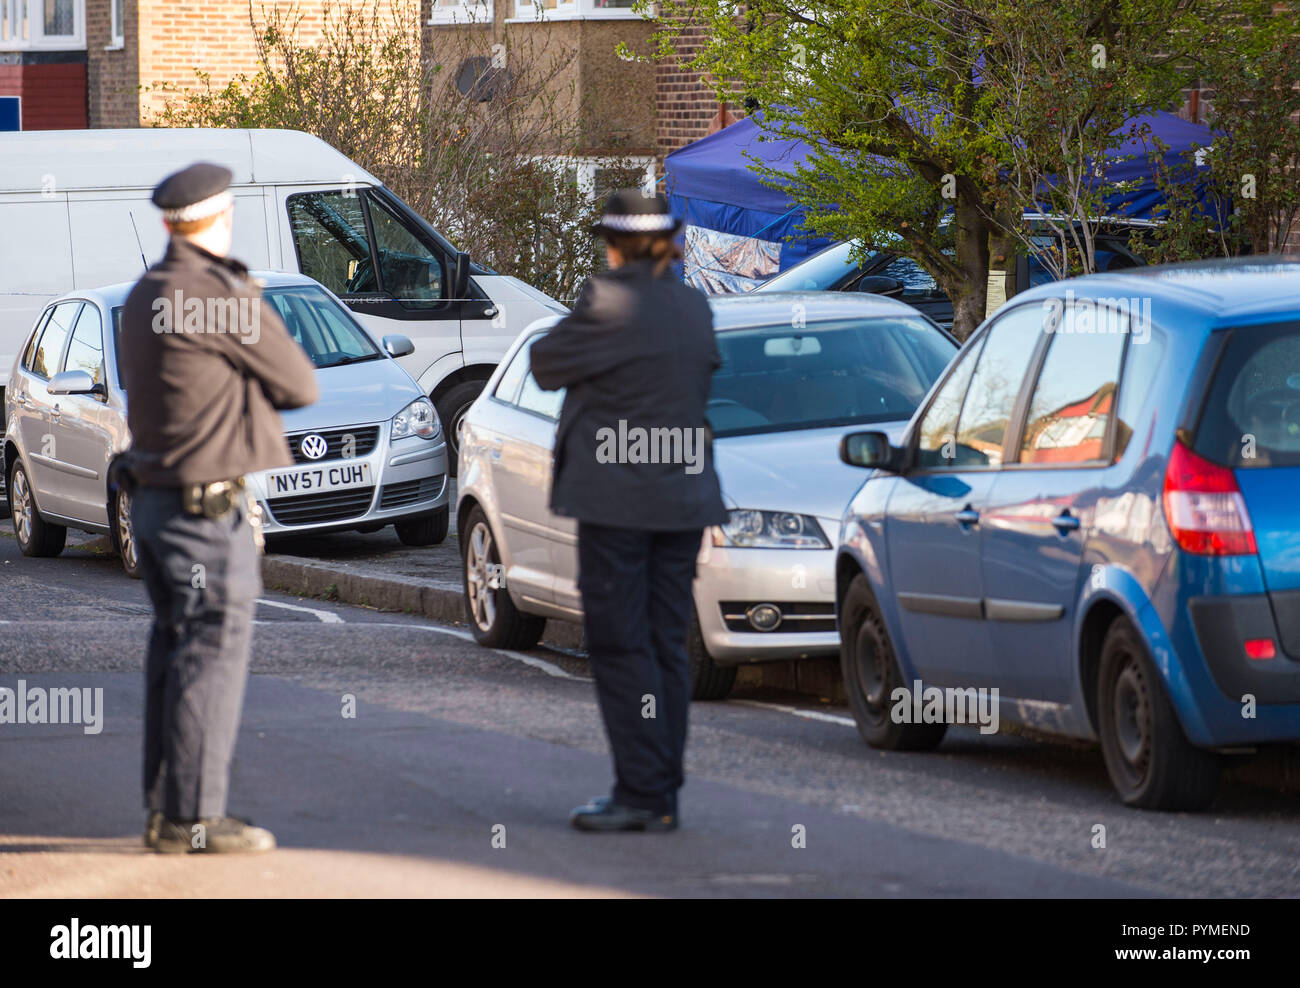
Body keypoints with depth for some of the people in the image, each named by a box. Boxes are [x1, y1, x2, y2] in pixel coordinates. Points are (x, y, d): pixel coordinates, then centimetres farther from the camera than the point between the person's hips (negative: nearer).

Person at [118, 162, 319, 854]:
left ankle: (164, 810, 17)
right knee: (212, 658, -4)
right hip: (208, 509, -9)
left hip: (152, 502, 9)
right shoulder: (224, 297, -17)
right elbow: (300, 386, -7)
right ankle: (194, 817, -3)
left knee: (173, 653, 13)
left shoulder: (143, 297, 10)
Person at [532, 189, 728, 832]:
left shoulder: (607, 302, -14)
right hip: (684, 495, 7)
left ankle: (642, 793, -7)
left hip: (617, 499, -7)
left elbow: (548, 366, -5)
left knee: (620, 647, -3)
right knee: (666, 645, 10)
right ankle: (663, 793, 12)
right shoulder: (695, 308, 7)